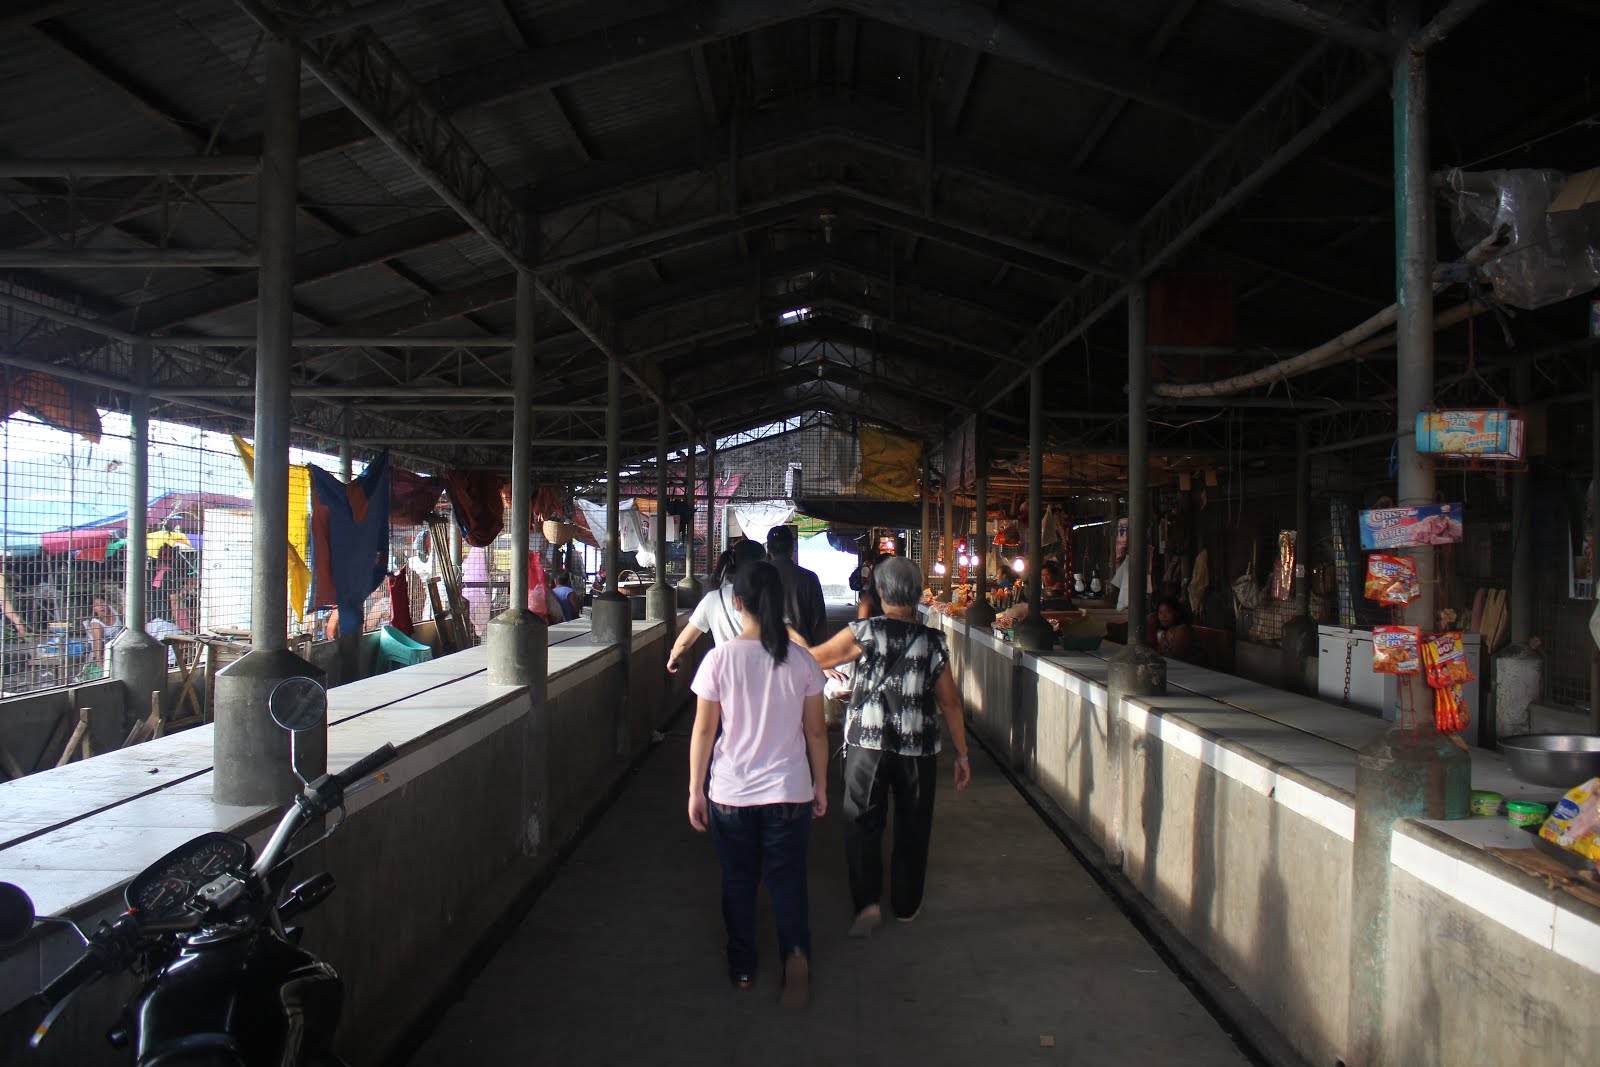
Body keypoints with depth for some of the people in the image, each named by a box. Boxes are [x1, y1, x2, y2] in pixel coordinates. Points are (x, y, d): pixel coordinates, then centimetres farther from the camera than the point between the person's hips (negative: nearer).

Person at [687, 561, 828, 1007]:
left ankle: (742, 969, 27)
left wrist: (695, 790, 2)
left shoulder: (720, 659, -11)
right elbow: (815, 731, -1)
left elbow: (703, 730, -7)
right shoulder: (801, 661, -6)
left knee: (738, 880, 16)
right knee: (787, 878, 12)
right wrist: (821, 785, 11)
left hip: (731, 792, 0)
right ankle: (796, 952, -8)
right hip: (789, 791, 1)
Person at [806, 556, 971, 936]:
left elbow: (815, 659, -4)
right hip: (918, 748, 2)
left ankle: (867, 901, -2)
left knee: (862, 822, 9)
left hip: (867, 744, -2)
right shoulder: (933, 642, -3)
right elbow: (950, 702, 1)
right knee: (912, 827, 15)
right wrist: (961, 754, 9)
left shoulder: (864, 633, -9)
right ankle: (906, 905, 26)